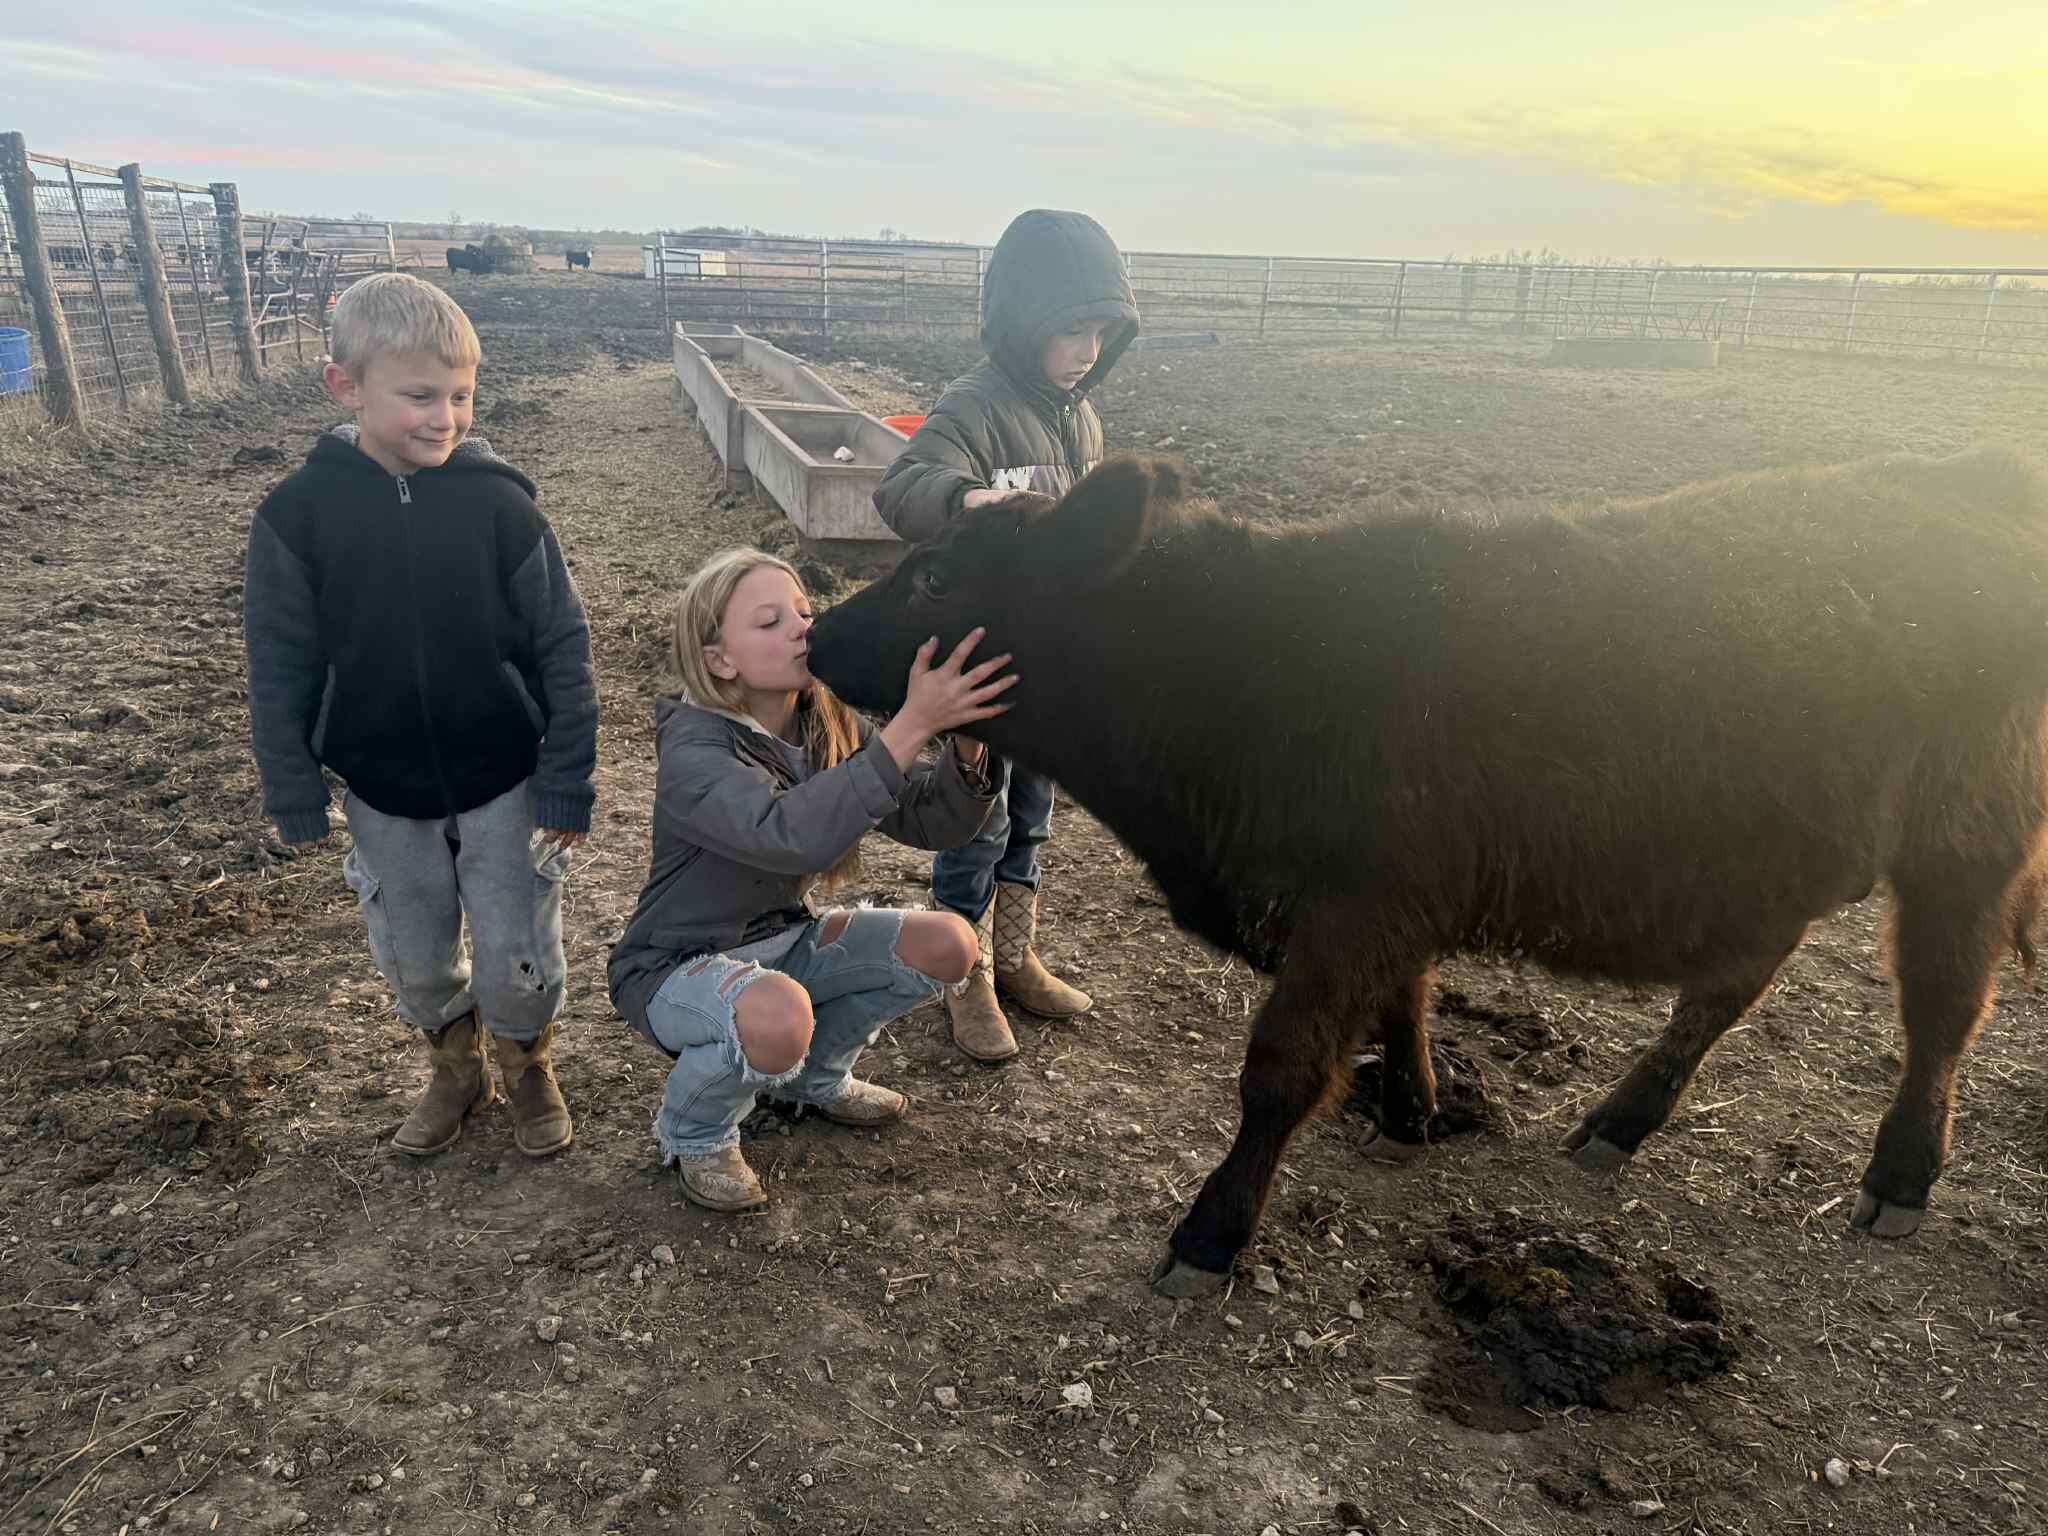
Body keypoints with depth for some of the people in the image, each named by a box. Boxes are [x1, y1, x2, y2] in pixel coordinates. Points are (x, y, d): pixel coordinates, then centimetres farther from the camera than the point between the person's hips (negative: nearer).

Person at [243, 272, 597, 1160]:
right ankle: (455, 1070, 45)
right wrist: (295, 799, -1)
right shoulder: (299, 513, -10)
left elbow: (562, 647, -9)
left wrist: (568, 783, -9)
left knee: (517, 958, 8)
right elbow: (280, 668, -2)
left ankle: (527, 1069, 38)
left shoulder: (498, 502, -13)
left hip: (504, 784, -2)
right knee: (415, 961, 17)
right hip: (383, 794, 2)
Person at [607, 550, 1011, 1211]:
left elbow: (932, 823, -13)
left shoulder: (829, 725, -7)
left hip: (782, 940, 7)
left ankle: (814, 1076, 16)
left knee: (946, 946, -9)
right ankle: (693, 1132, -2)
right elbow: (791, 836, -46)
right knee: (777, 1017, -38)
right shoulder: (692, 751, -27)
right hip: (674, 967, -6)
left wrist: (967, 741, -34)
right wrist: (911, 725, -49)